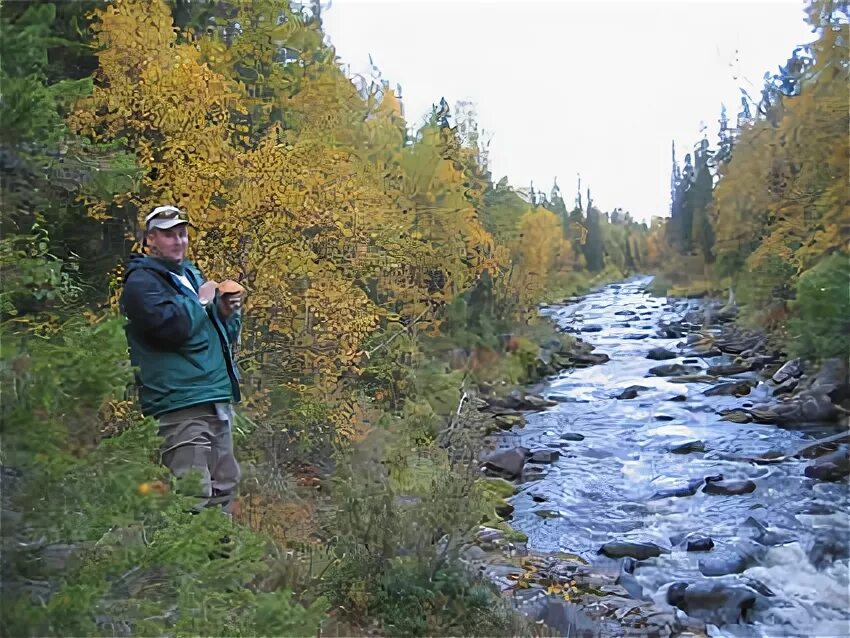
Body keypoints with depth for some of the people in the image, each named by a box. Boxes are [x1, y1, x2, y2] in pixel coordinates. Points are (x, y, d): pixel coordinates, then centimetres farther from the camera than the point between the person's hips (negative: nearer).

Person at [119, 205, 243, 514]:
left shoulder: (192, 275, 21)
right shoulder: (141, 281, -3)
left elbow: (223, 335, 27)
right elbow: (171, 327, -22)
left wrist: (228, 312, 6)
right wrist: (202, 302, -6)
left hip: (218, 400, 9)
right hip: (181, 406, -9)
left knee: (225, 489, 13)